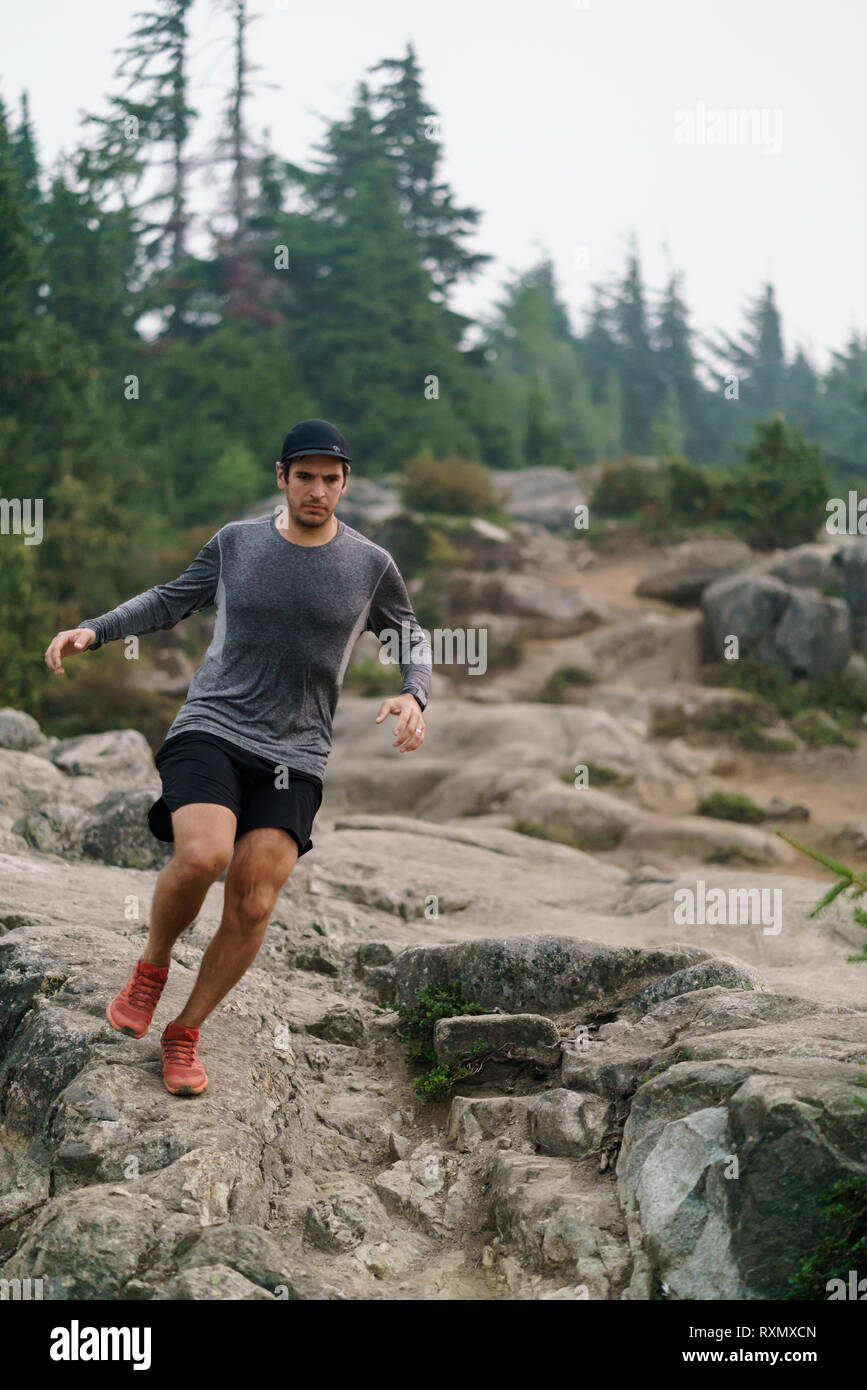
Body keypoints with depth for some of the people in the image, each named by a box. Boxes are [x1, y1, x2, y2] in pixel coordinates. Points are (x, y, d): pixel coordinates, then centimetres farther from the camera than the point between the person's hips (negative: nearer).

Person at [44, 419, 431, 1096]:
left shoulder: (371, 565, 4)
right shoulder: (235, 542, 5)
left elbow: (410, 635, 19)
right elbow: (171, 601, 19)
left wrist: (413, 695, -1)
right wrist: (94, 630, 7)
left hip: (293, 755, 1)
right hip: (210, 727, -1)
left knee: (253, 906, -9)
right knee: (202, 855, -28)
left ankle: (184, 1035, 13)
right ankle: (152, 967, 2)